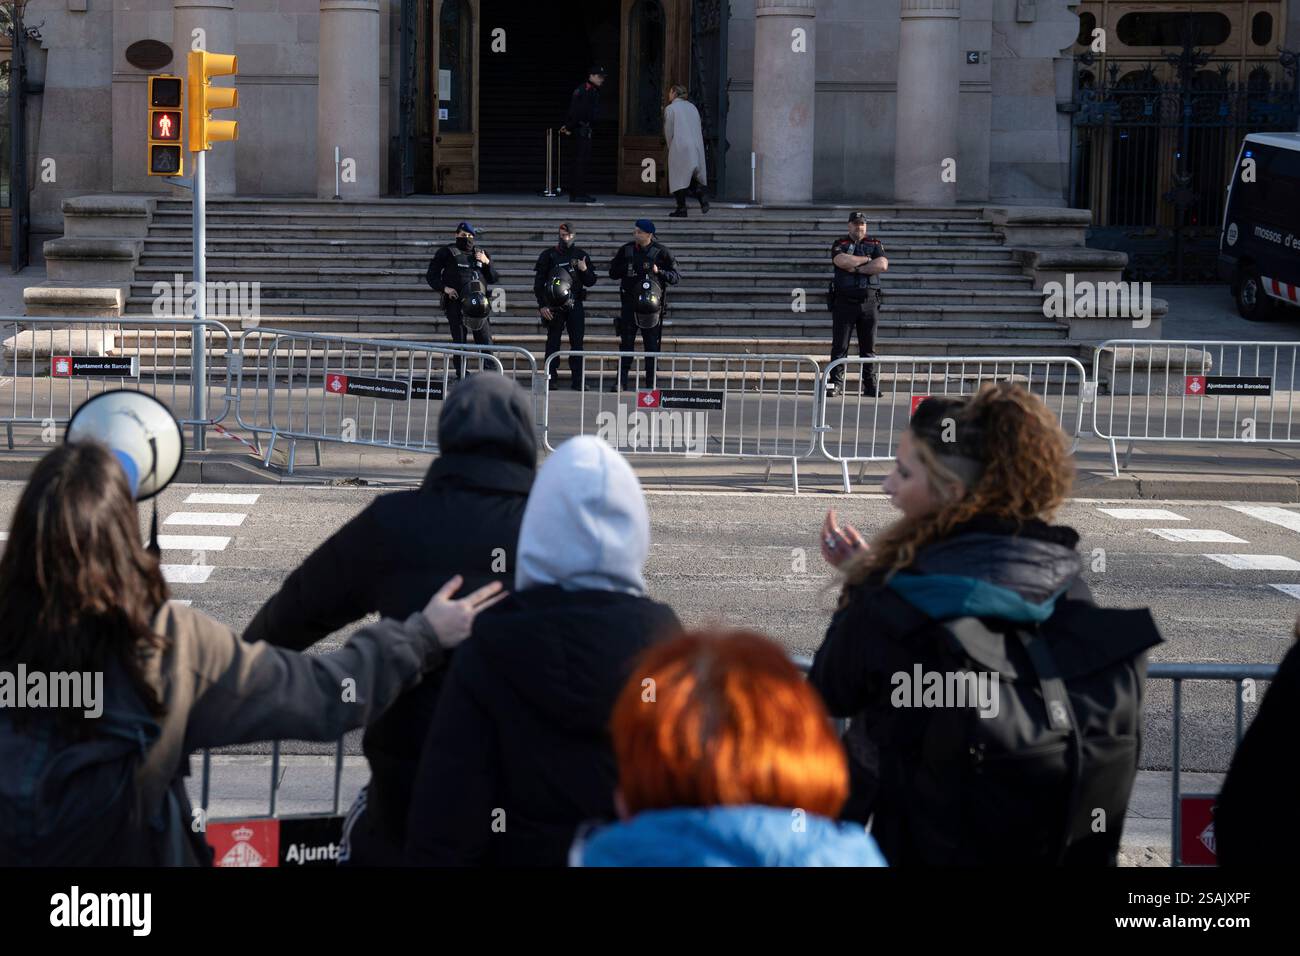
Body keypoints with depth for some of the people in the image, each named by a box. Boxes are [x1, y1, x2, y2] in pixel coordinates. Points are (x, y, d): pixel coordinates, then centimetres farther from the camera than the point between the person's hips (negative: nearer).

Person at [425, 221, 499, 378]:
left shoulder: (481, 254, 19)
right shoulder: (447, 252, 7)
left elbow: (495, 278, 18)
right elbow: (431, 275, 5)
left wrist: (487, 262, 1)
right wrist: (444, 288, -11)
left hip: (479, 303, 3)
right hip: (455, 302, -3)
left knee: (485, 340, -2)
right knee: (459, 340, -2)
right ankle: (461, 375, 4)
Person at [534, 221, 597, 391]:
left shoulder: (581, 256, 9)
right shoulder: (548, 255, 1)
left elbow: (591, 282, 12)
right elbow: (538, 282, 1)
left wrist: (585, 270, -9)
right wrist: (542, 305, -6)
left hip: (575, 305, 2)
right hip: (553, 305, -2)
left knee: (577, 343, 0)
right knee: (553, 343, 1)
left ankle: (577, 380, 3)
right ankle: (551, 378, 6)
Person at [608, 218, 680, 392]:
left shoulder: (661, 252, -2)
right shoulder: (626, 250, 6)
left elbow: (676, 277, 1)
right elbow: (613, 272, 10)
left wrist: (659, 271, -15)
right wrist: (627, 269, -8)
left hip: (651, 304, -2)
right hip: (629, 303, 2)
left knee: (652, 345, 2)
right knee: (626, 343, 1)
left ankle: (650, 384, 8)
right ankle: (621, 383, 4)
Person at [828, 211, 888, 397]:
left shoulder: (875, 245, 9)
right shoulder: (839, 245, 5)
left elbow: (882, 265, -9)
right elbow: (842, 261, -16)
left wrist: (856, 268, -11)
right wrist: (866, 259, -6)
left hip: (868, 302, 1)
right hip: (844, 300, -1)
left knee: (869, 347, 3)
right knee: (839, 345, -3)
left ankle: (871, 385, 6)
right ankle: (835, 382, -2)